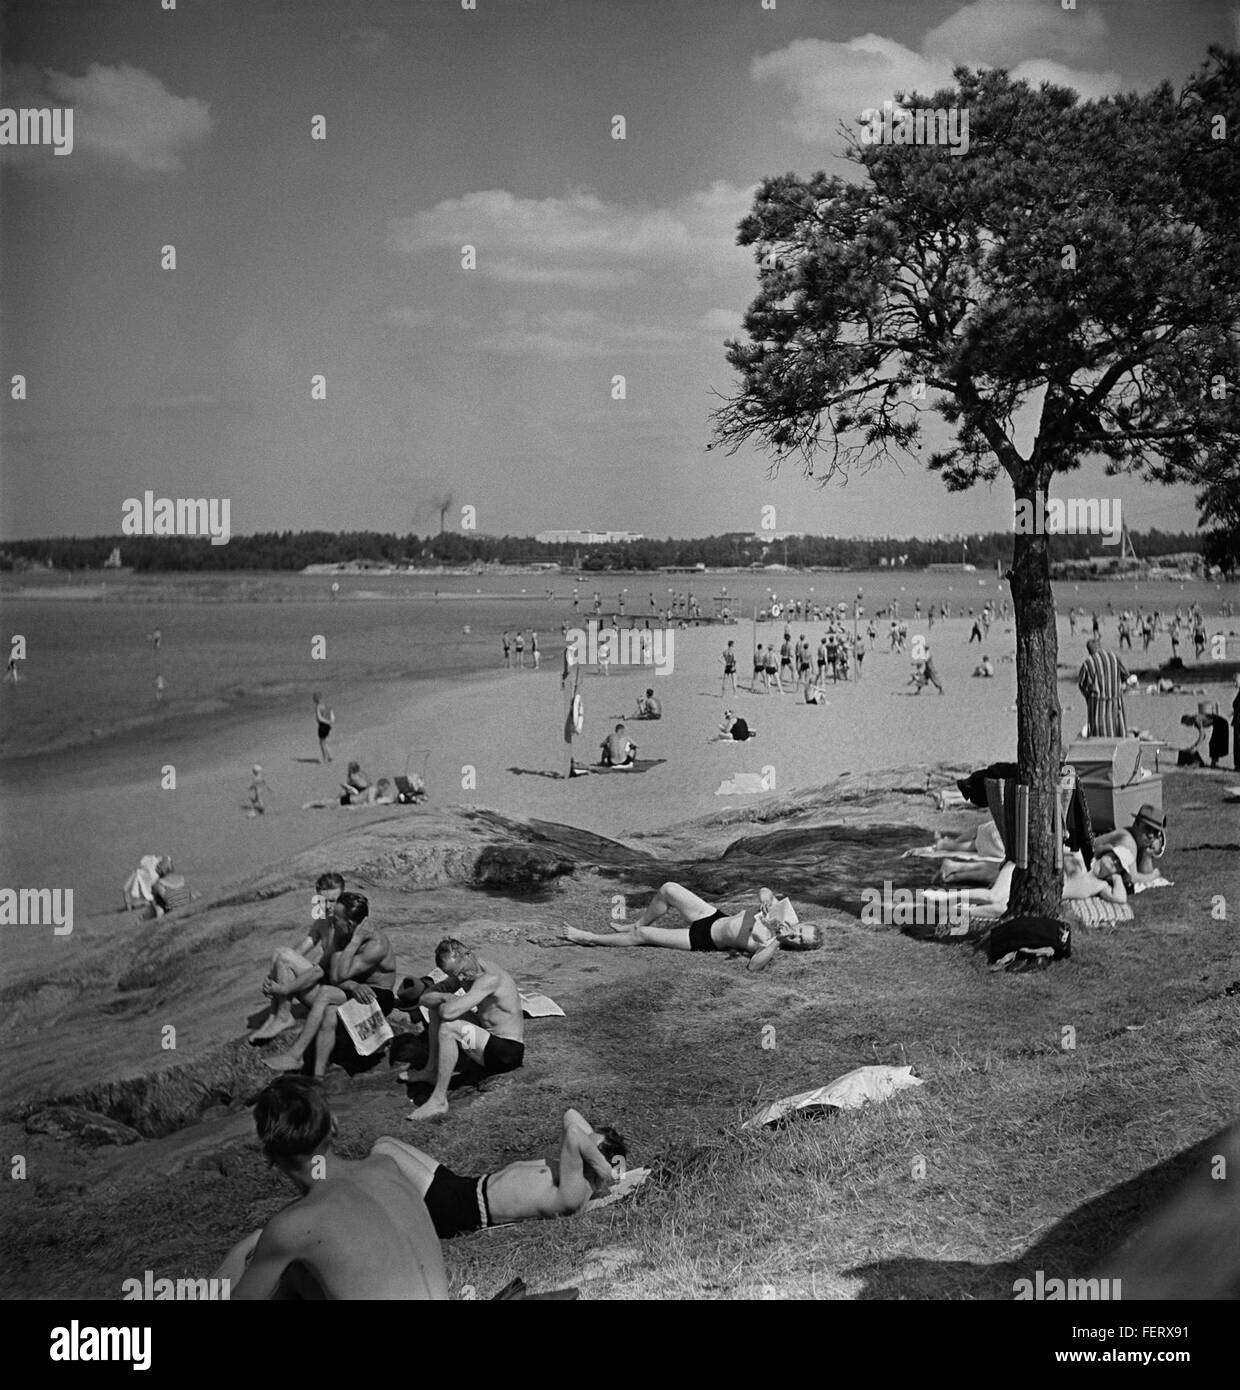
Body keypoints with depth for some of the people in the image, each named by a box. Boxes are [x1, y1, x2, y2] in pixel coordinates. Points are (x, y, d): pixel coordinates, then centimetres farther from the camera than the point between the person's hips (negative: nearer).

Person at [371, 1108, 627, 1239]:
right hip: (461, 1187, 10)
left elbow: (573, 1136, -39)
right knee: (384, 1142, 12)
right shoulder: (574, 1174, 8)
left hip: (452, 1210, -10)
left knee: (382, 1150, -12)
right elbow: (571, 1116, 18)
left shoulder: (575, 1194, -22)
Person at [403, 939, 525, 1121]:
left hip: (508, 1052, -10)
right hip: (493, 1040, 10)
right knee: (437, 1006, 14)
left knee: (448, 1029, -31)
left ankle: (439, 1101, -23)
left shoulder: (489, 978, -25)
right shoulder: (473, 970, 4)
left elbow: (449, 1012, -32)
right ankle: (431, 1070, 19)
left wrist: (441, 998, -10)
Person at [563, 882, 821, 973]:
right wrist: (767, 900, -17)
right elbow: (764, 891, 5)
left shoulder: (769, 946, -26)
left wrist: (776, 940, -46)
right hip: (713, 915, 6)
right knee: (668, 889, 1)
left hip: (702, 940, -6)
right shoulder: (776, 914, -9)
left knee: (642, 936, -5)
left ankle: (590, 938, 17)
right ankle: (638, 925, 29)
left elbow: (755, 965, -45)